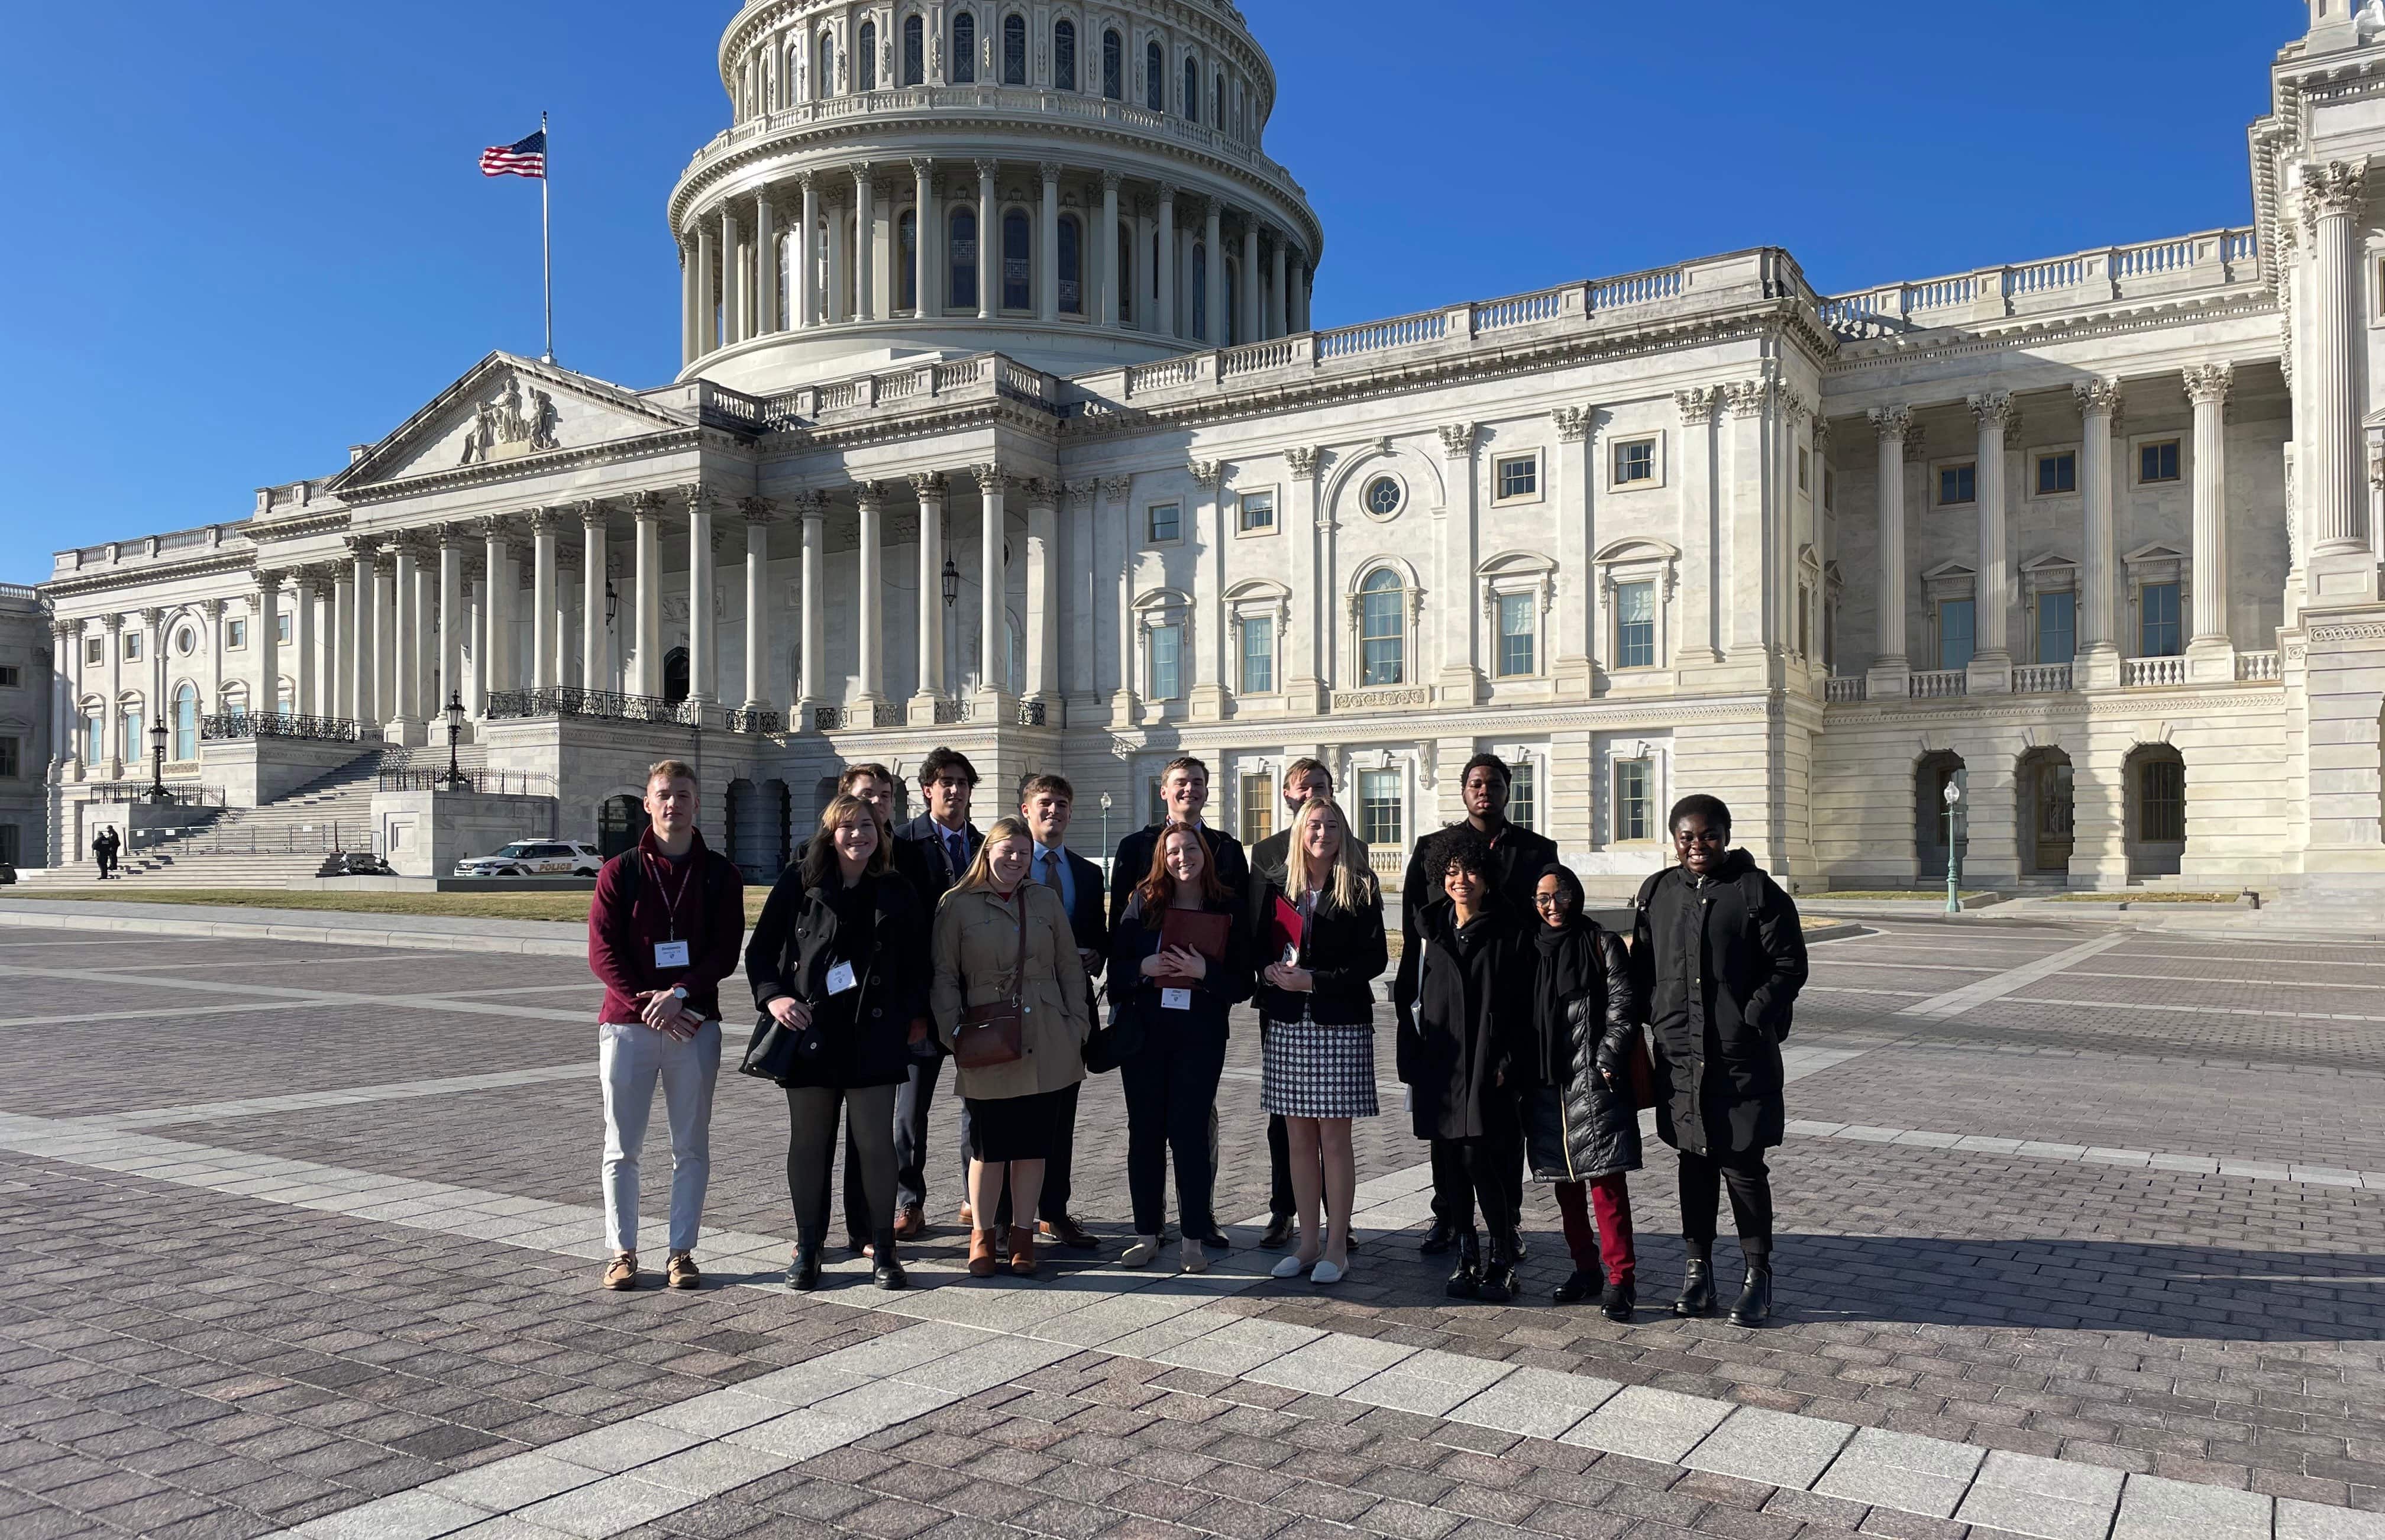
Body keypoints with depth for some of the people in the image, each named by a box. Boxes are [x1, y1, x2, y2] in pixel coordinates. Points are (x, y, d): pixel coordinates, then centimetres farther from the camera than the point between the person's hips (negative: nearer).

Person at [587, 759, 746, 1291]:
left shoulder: (720, 874, 4)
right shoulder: (620, 872, 3)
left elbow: (725, 953, -2)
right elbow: (602, 953, -3)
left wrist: (679, 994, -17)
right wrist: (647, 1005, -13)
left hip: (695, 1023, 0)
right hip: (627, 1023, 0)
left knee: (692, 1147, 5)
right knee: (622, 1147, 4)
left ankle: (682, 1252, 14)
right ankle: (623, 1252, 14)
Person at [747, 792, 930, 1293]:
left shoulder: (897, 894, 7)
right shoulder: (799, 884, 2)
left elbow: (916, 962, 14)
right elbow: (761, 950, 5)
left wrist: (916, 1015, 4)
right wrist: (772, 996, -11)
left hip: (874, 1035, 0)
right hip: (809, 1029, 0)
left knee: (875, 1141, -1)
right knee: (808, 1142, 7)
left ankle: (883, 1251, 12)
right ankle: (808, 1250, 19)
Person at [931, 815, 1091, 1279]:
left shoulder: (1047, 901, 10)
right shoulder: (958, 905, 1)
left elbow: (1070, 967, 11)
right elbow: (944, 975, 1)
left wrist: (1078, 1025, 3)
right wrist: (954, 1031, -9)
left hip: (1046, 1046, 3)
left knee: (1033, 1144, 8)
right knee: (988, 1146, 3)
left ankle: (1023, 1234, 21)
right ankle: (982, 1233, 20)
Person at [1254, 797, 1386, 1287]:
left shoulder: (1359, 891, -1)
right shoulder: (1277, 889, 9)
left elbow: (1376, 959, -7)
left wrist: (1313, 980, -14)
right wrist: (1272, 971, -10)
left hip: (1341, 1025, -3)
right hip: (1286, 1025, 4)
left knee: (1334, 1138, 0)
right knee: (1299, 1138, 8)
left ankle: (1336, 1247, 10)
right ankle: (1308, 1243, 18)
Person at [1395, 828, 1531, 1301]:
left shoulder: (1508, 932, -1)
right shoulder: (1430, 928, 10)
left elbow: (1522, 1005, -2)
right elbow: (1409, 994, 11)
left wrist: (1507, 1062, -9)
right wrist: (1411, 1060, 5)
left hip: (1486, 1068, -4)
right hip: (1438, 1066, 4)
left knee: (1480, 1159, -9)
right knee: (1448, 1161, 6)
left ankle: (1502, 1260, 5)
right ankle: (1467, 1257, 18)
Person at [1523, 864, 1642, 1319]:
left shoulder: (1602, 943, -1)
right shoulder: (1530, 948, 12)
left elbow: (1622, 1005, -6)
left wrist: (1609, 1061, -14)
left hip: (1593, 1078, -5)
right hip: (1545, 1078, 5)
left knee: (1606, 1177, -9)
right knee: (1564, 1179, 12)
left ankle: (1620, 1278, -3)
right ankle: (1586, 1267, 25)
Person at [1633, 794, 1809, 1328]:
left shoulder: (1757, 892, -5)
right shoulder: (1656, 893, 8)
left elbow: (1789, 966, -4)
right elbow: (1643, 965, 16)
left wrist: (1750, 1019, -12)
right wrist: (1658, 1021, 5)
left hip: (1741, 1057, -4)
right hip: (1679, 1053, 4)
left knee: (1742, 1164, 1)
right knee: (1694, 1162, 12)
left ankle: (1758, 1274, 16)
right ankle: (1698, 1268, 23)